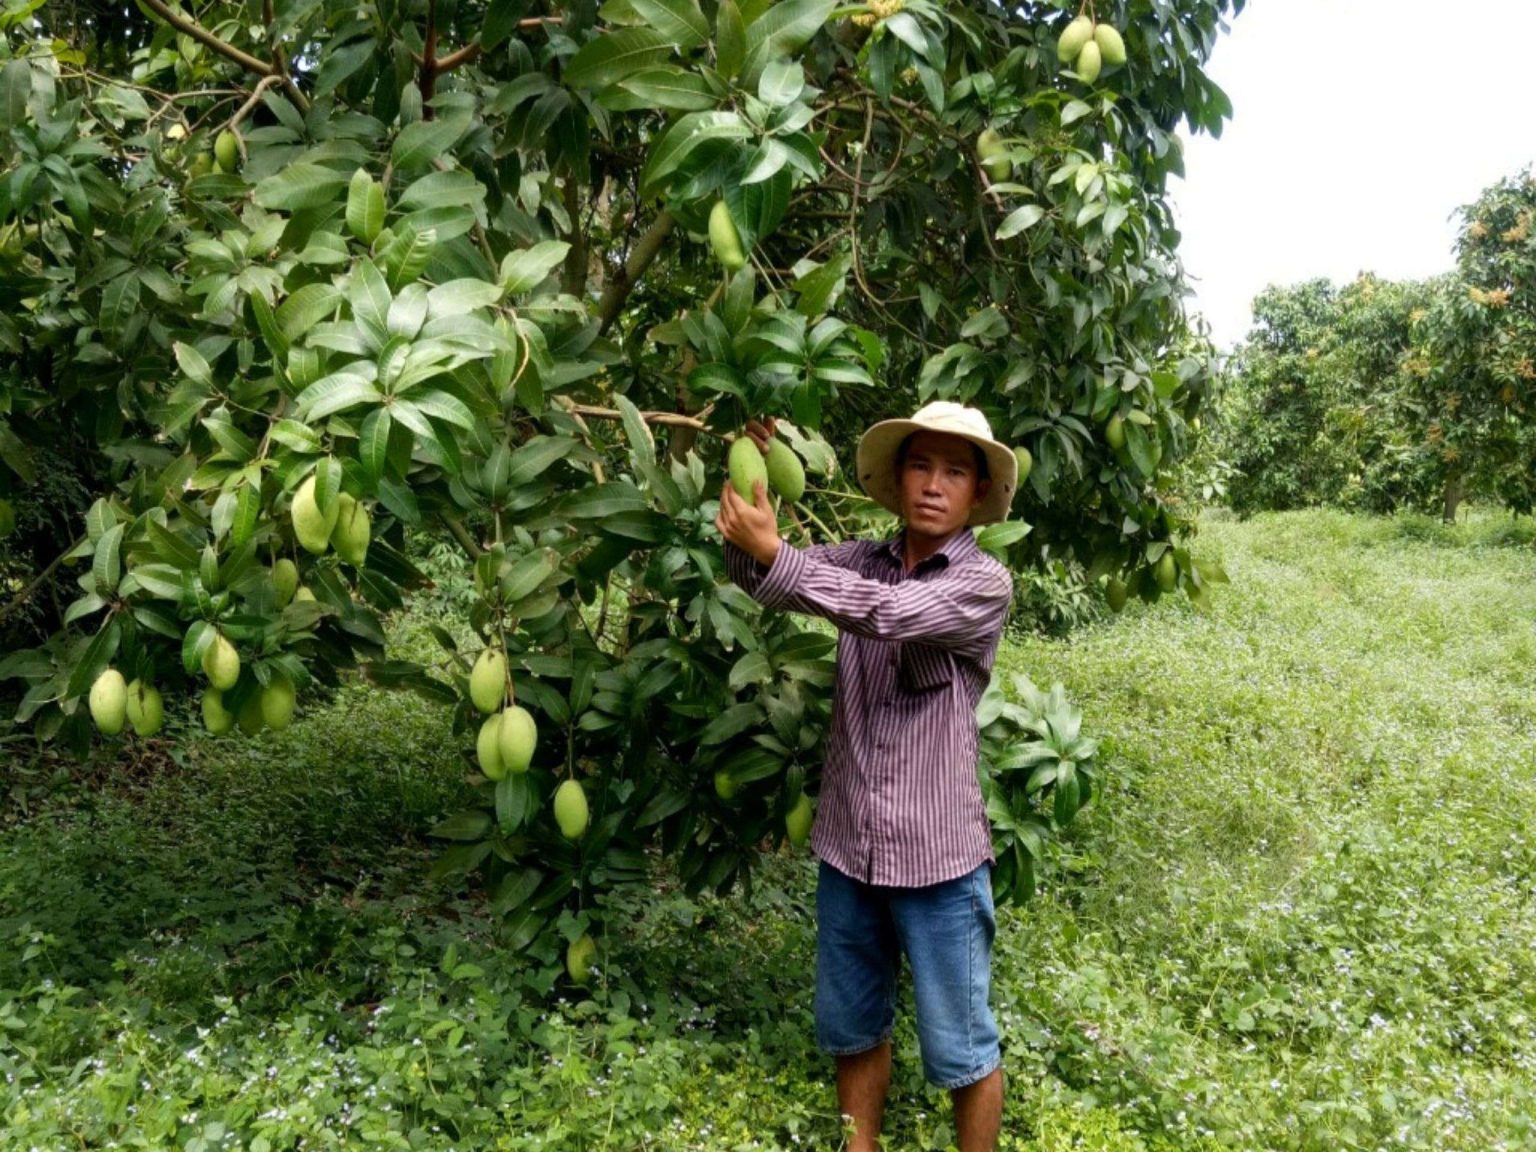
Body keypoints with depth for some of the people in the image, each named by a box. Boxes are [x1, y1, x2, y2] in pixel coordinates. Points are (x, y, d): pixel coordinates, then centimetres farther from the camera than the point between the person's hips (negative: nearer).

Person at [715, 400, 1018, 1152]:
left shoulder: (984, 584, -10)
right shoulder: (863, 560, 3)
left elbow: (889, 614, -27)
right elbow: (754, 573, -7)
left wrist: (773, 552, -29)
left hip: (936, 857, -4)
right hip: (847, 847, 4)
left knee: (960, 1049, 10)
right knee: (852, 1031, 20)